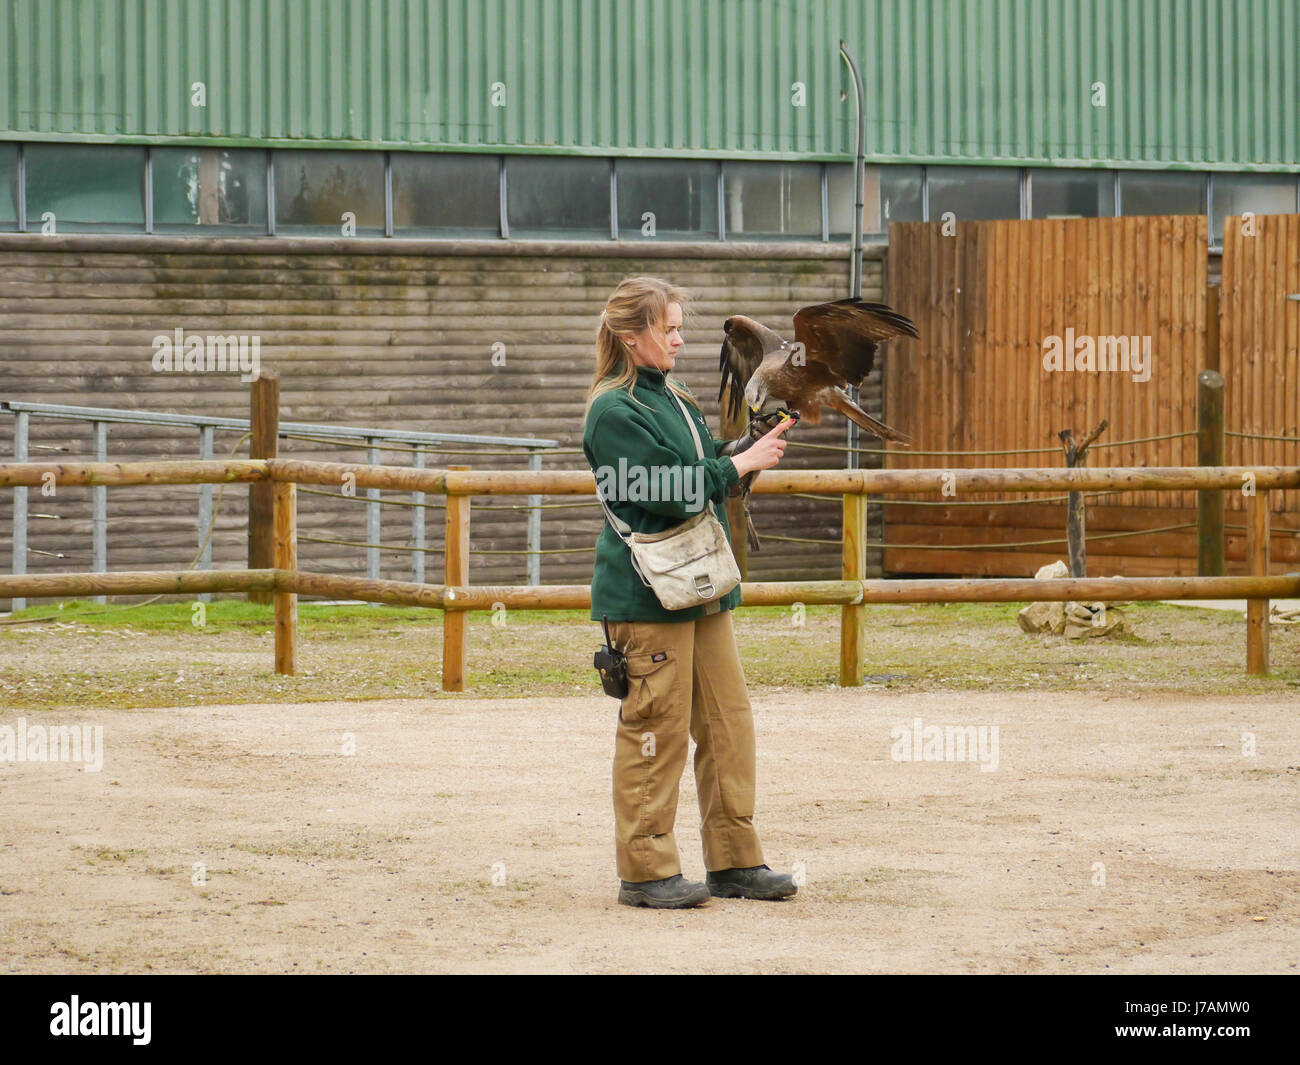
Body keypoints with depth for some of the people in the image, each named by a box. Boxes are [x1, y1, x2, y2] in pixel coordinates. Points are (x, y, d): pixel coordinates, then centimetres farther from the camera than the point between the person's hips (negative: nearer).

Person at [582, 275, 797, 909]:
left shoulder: (673, 398, 17)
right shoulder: (614, 411, -12)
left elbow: (705, 471, 23)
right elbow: (670, 490, -19)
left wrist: (751, 447, 6)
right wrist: (741, 463, -12)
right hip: (646, 590, -9)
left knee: (729, 721, 8)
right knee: (656, 729, -4)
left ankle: (734, 862, 14)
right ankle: (645, 871, 4)